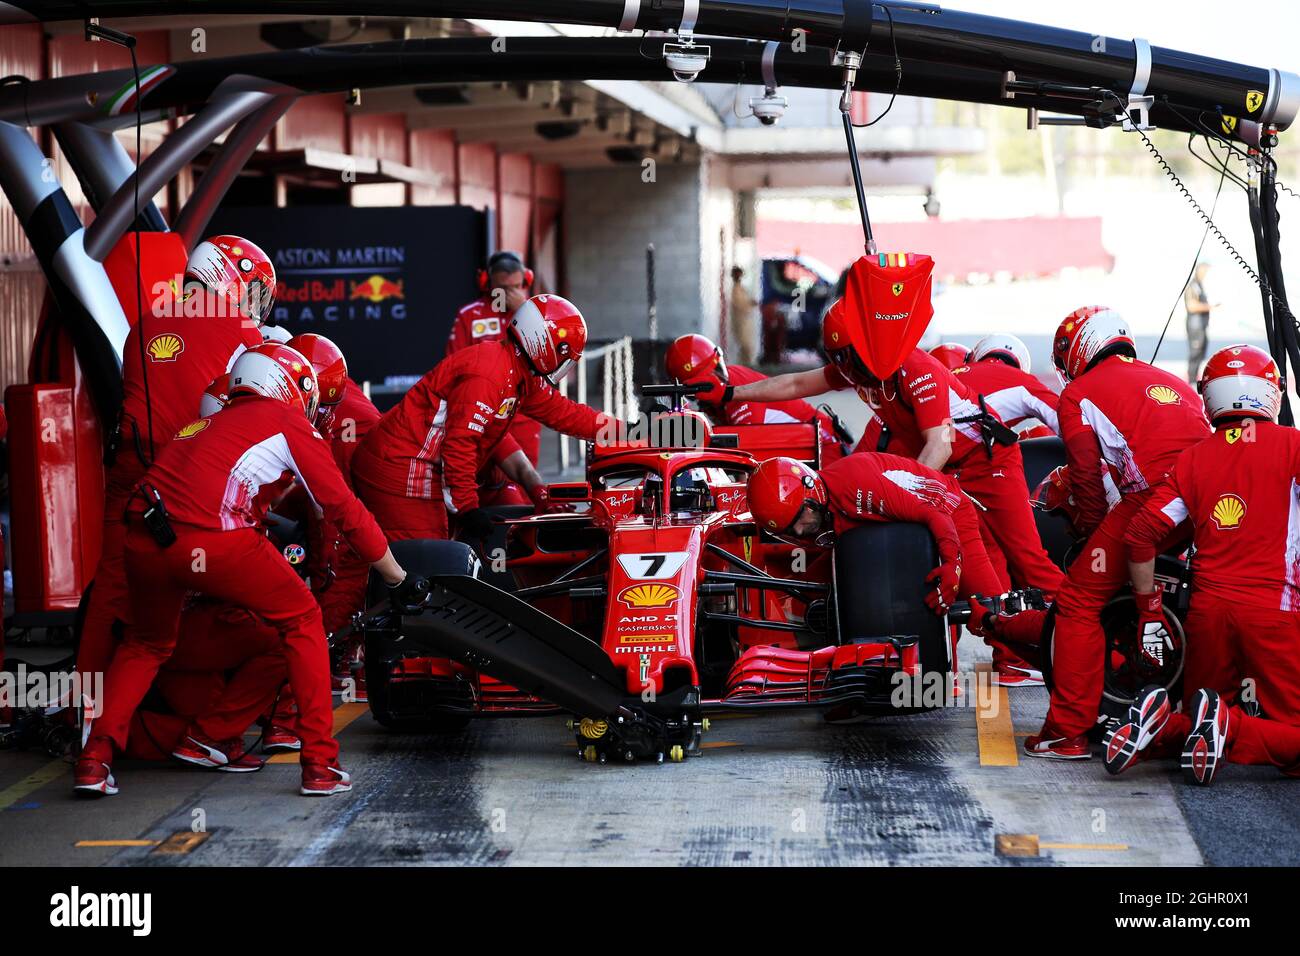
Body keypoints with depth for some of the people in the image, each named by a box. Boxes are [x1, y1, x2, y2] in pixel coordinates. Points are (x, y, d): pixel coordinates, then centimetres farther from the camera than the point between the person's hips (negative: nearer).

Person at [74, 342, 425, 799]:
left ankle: (94, 760, 17)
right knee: (302, 622, 16)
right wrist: (400, 581, 21)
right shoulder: (289, 424, 15)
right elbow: (345, 511, 12)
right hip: (213, 540, -6)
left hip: (142, 538, 6)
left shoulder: (209, 424, 33)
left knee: (147, 642, 31)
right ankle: (320, 764, 12)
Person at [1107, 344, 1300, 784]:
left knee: (1198, 721, 20)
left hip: (1207, 609, 4)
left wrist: (1149, 610, 15)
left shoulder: (1194, 457, 10)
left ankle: (1159, 729, -11)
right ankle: (1227, 730, -25)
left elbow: (1141, 533, 7)